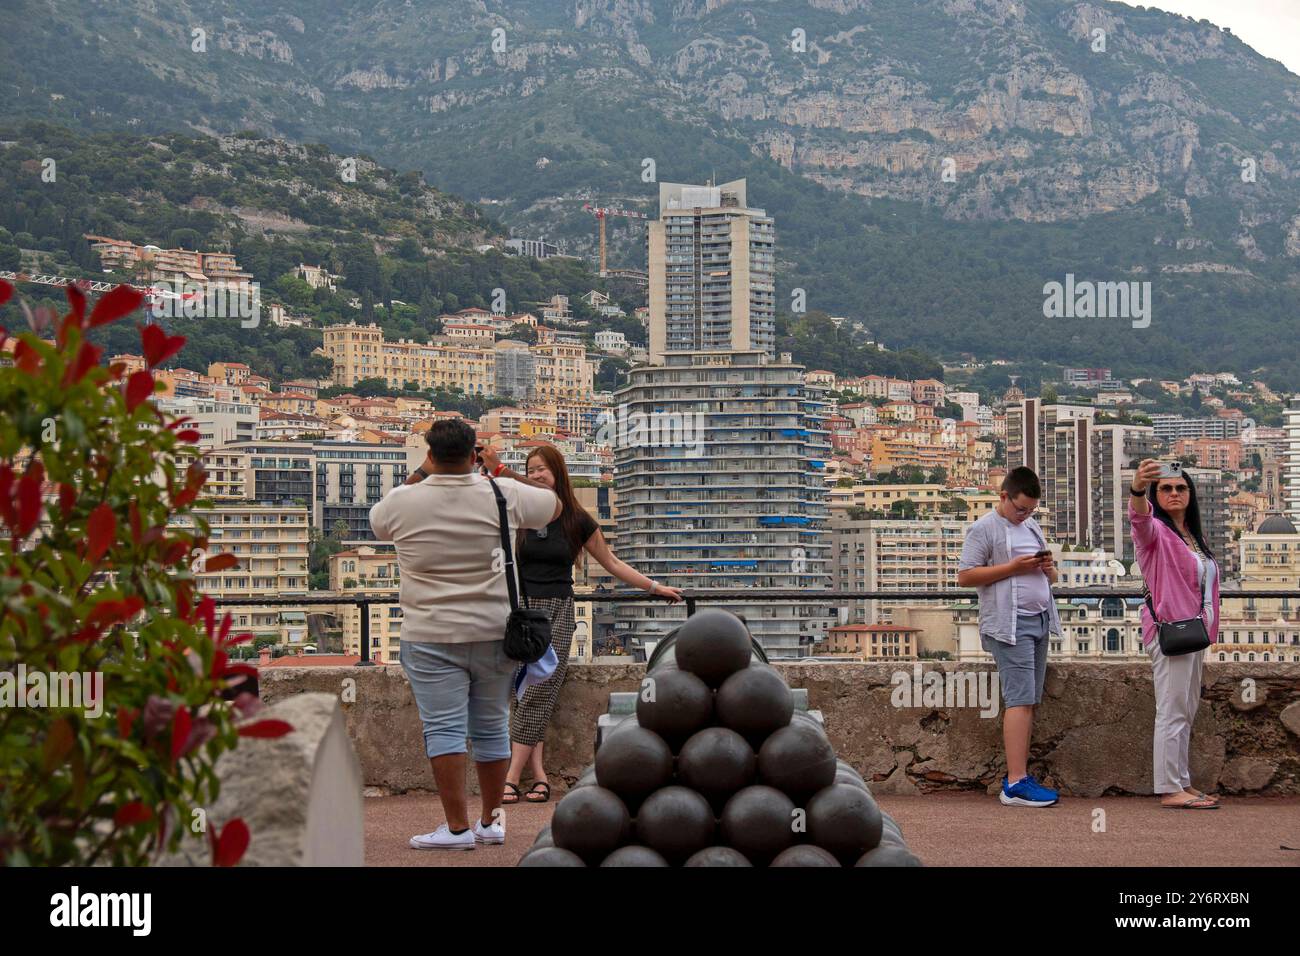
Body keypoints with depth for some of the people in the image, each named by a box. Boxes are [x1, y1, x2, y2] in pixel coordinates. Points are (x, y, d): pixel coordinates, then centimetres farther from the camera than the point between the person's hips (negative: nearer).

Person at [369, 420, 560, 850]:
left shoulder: (402, 500, -6)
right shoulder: (501, 494, -4)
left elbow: (378, 523, 19)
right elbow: (554, 505, 14)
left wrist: (420, 474, 23)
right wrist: (503, 475, 23)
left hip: (430, 637, -2)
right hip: (494, 633, 2)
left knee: (444, 729, -2)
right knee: (492, 728, 13)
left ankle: (457, 827, -5)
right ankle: (490, 822, 22)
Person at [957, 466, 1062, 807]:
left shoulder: (1033, 527, 21)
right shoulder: (984, 529, -3)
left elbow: (1050, 579, 29)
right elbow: (965, 576, -10)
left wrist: (1048, 569, 4)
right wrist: (1013, 567, -14)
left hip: (1040, 621, 8)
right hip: (1010, 624, -8)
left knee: (1029, 702, 5)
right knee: (1020, 700, -14)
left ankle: (1018, 777, 7)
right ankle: (1016, 783, -16)